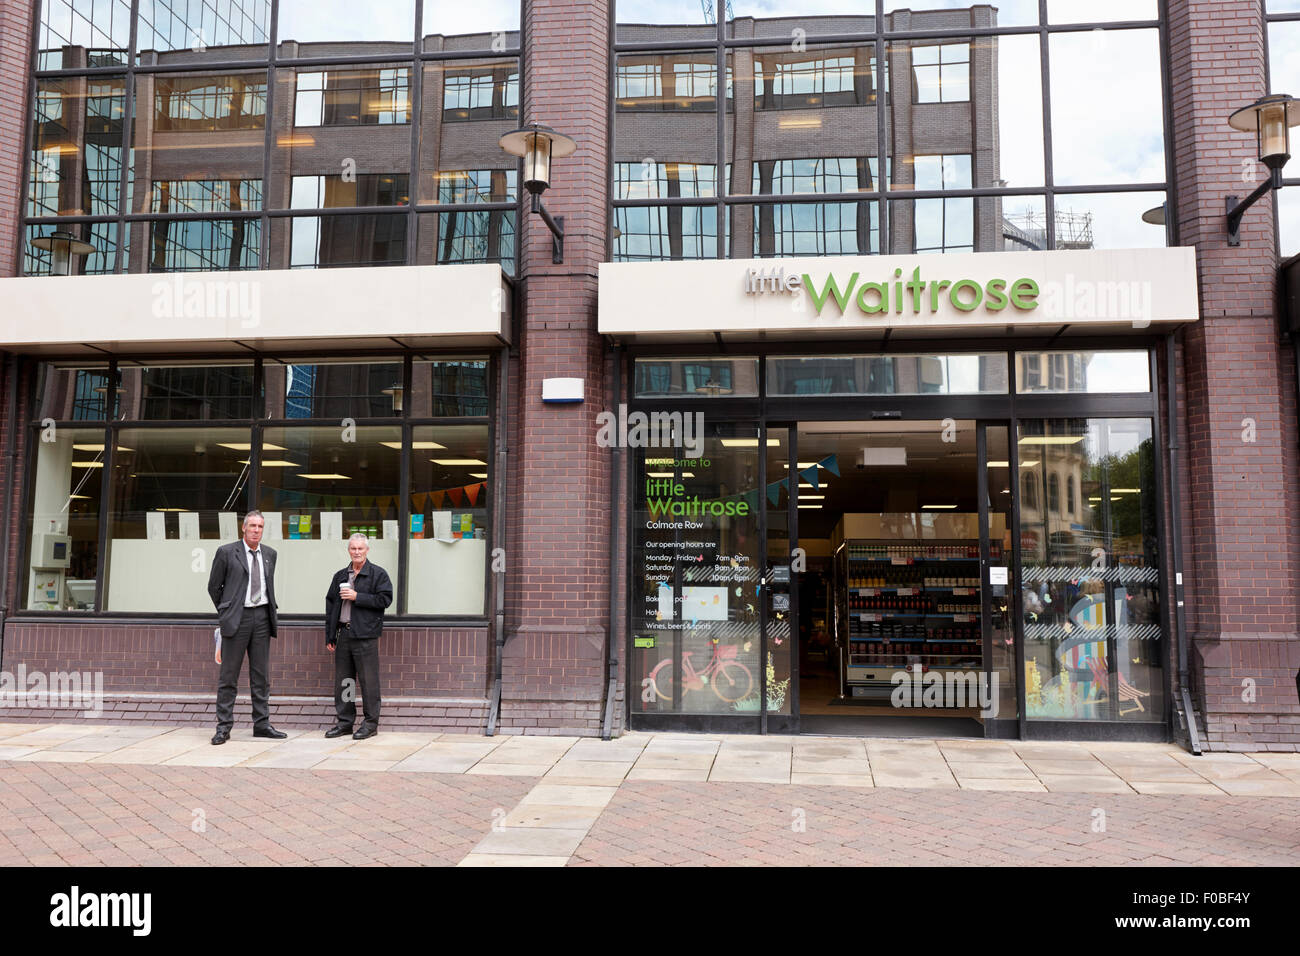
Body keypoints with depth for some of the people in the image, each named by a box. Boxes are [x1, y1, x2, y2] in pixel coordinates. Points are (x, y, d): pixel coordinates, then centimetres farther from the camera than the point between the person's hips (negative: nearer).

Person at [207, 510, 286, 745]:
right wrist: (226, 612, 6)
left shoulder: (269, 554, 12)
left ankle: (262, 724, 14)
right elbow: (214, 586, 4)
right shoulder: (226, 552, -2)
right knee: (229, 675, 0)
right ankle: (223, 726, 6)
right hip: (237, 618, -4)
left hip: (262, 617, 4)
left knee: (261, 675, 8)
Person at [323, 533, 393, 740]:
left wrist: (357, 597, -14)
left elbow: (384, 599, -11)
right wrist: (329, 636, 12)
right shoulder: (340, 576, 16)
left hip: (365, 635, -5)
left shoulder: (378, 574, 0)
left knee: (368, 681, -3)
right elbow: (330, 605, 17)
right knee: (342, 680, 10)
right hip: (343, 635, 6)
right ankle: (344, 722, 20)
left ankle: (371, 724, 6)